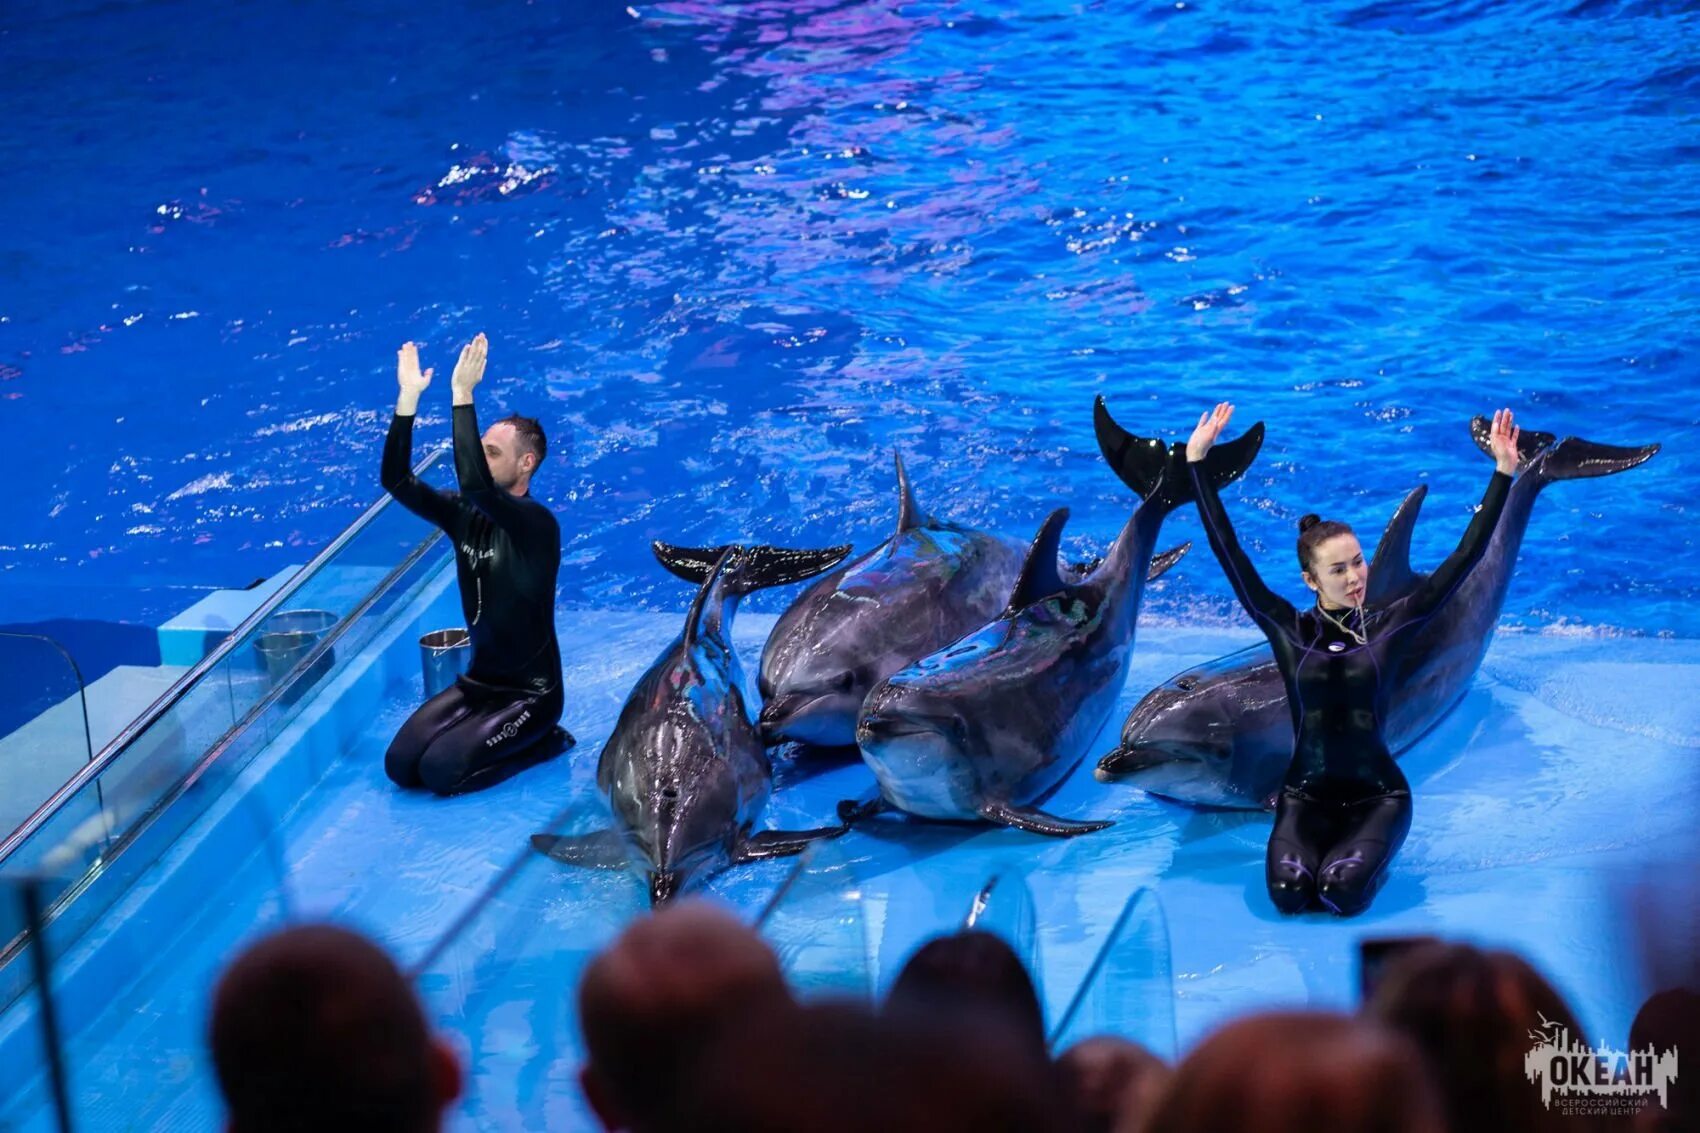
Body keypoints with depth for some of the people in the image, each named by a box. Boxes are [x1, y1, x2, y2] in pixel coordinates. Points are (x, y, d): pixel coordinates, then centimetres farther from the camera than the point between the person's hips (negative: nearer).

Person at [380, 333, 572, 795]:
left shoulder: (536, 524, -21)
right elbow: (397, 480, -7)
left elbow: (474, 482, -39)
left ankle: (542, 740, 2)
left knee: (441, 771, -21)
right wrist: (408, 399, -16)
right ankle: (493, 730, 15)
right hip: (477, 681, 7)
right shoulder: (466, 514, 1)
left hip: (530, 691, -7)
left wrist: (463, 394, -40)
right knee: (400, 766, -8)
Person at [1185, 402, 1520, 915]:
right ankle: (1313, 848, 12)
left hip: (1376, 793, -1)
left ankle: (1367, 852, 11)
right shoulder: (1288, 629, -1)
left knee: (1342, 891, -26)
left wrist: (1503, 473, -9)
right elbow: (1228, 551, -3)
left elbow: (1465, 556, -4)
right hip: (1307, 793, 1)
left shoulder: (1389, 625, -1)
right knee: (1289, 891, -25)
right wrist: (1196, 462, -6)